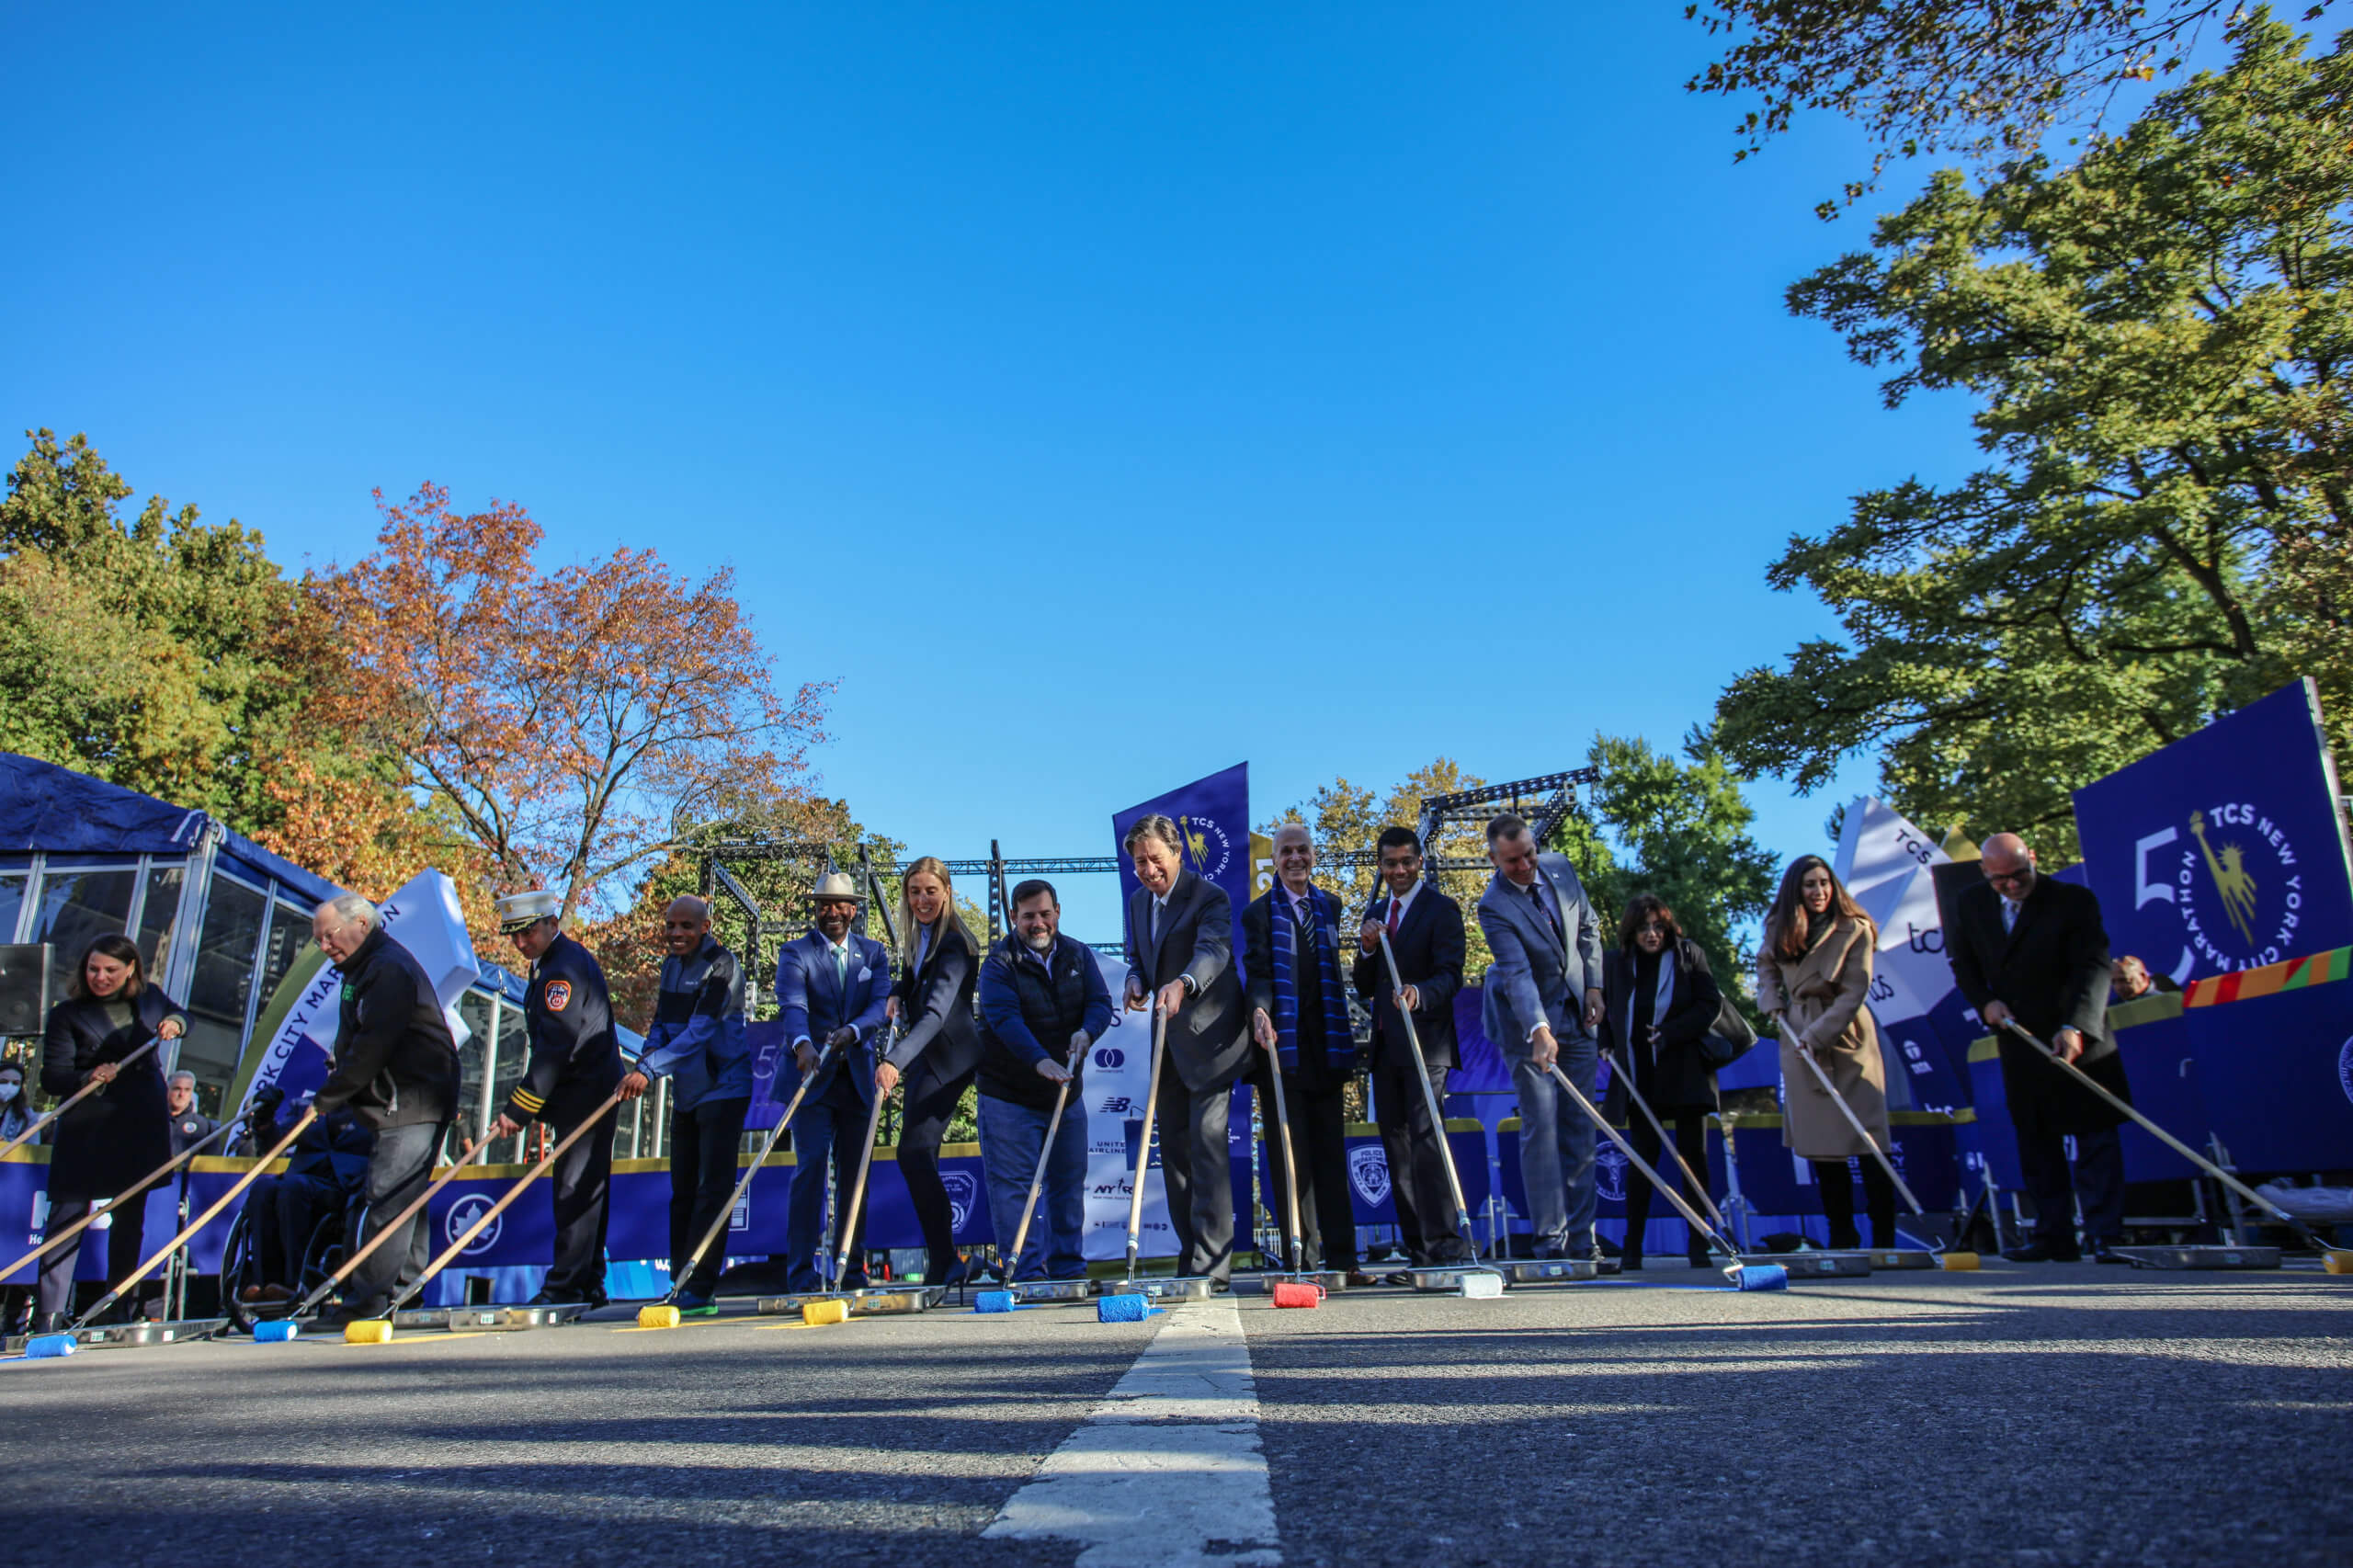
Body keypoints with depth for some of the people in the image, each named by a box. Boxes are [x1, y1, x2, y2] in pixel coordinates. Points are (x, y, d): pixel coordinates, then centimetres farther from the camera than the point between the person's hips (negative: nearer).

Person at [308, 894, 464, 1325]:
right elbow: (352, 1046, 20)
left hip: (413, 1105, -11)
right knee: (405, 1199, 13)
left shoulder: (389, 969, -16)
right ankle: (405, 1289, 20)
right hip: (397, 1105, 11)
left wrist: (326, 1099, -14)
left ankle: (368, 1300, -10)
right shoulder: (361, 970, 18)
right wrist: (331, 1097, 6)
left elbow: (372, 1047, -21)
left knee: (388, 1200, -11)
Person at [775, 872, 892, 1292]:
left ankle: (852, 1272, 14)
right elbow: (793, 1004, -18)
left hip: (858, 1079, 3)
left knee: (855, 1175, 6)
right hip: (813, 1078, -3)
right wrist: (803, 1043, -38)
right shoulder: (795, 953, 0)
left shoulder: (873, 953, 10)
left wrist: (853, 1030, -25)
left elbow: (881, 1002, -4)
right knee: (810, 1170, -11)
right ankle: (802, 1273, -5)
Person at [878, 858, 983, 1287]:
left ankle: (944, 1264, -8)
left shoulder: (956, 943, -19)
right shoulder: (917, 937, 7)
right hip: (921, 1056, 9)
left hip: (948, 1057, -9)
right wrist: (896, 994, -1)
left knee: (914, 1153, -16)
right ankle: (944, 1264, 20)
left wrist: (895, 1060, -43)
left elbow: (936, 1010, -31)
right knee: (919, 1158, 11)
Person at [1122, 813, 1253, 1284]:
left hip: (1208, 1037, -8)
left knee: (1207, 1144, -13)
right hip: (1166, 1040, 8)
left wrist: (1181, 984, -53)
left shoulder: (1210, 896, -14)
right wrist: (1136, 980, -3)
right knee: (1173, 1148, 11)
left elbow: (1213, 950, -32)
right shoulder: (1138, 901, 10)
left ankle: (1212, 1263, -9)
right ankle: (1190, 1255, 21)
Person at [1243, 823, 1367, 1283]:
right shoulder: (1260, 912, 3)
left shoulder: (1329, 907, 16)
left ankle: (1340, 1258, 10)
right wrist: (1260, 1010, -28)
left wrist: (1344, 1040, 12)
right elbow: (1257, 972, -9)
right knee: (1290, 1156, -3)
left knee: (1331, 1154, 5)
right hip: (1281, 1043, -4)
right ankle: (1304, 1259, 2)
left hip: (1324, 1044, 4)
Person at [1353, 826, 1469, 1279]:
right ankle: (1418, 1252, 15)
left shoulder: (1441, 909, -2)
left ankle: (1446, 1248, -14)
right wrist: (1366, 949, -4)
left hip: (1425, 1044, -7)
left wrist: (1419, 994, -34)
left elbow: (1450, 974, -14)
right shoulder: (1375, 912, 18)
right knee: (1396, 1147, 8)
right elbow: (1365, 989, 16)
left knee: (1425, 1137, -17)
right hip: (1385, 1047, 7)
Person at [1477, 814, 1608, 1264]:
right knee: (1540, 1128, -6)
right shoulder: (1493, 906, -20)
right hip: (1529, 1026, -5)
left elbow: (1588, 929, 12)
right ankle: (1551, 1240, 1)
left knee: (1580, 1130, 6)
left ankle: (1581, 1239, 13)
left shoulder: (1560, 867, -1)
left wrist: (1593, 985, 2)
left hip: (1577, 1018, 5)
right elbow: (1517, 974, -29)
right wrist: (1539, 1029, -41)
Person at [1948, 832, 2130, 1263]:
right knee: (2036, 1143, 10)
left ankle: (2105, 1236, 2)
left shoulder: (2075, 900, -13)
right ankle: (2054, 1237, 17)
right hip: (2019, 1041, 5)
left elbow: (2093, 966, -21)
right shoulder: (1971, 905, 1)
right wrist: (1985, 1002, -6)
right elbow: (1962, 961, 13)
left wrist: (2075, 1026, -33)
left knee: (2095, 1137, -2)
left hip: (2080, 1041, -4)